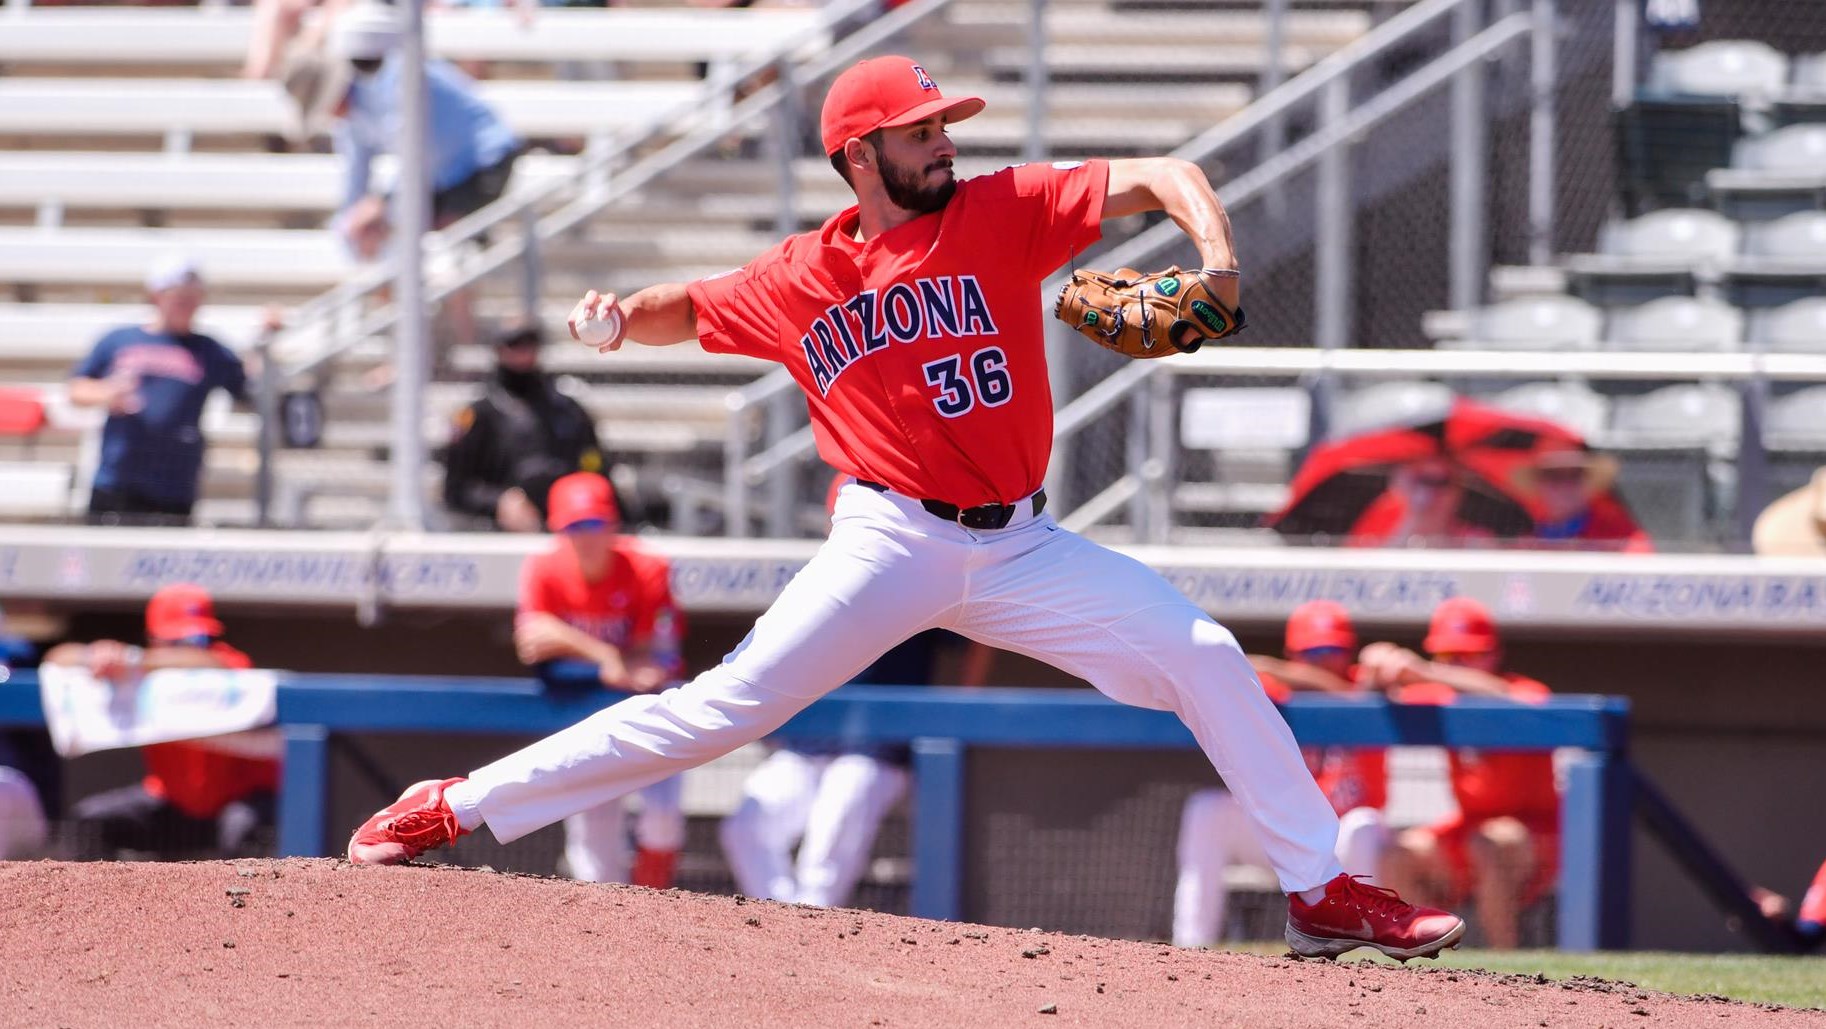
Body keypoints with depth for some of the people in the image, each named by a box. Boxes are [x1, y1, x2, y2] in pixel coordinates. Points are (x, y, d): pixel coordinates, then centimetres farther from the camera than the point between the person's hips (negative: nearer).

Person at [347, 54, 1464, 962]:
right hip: (891, 544, -2)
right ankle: (457, 808, -5)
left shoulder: (1002, 212, -2)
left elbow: (1159, 177, -8)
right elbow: (692, 306, 18)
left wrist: (1217, 260, -28)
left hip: (1021, 546, 2)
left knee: (1207, 659, -9)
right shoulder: (798, 279, 0)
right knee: (725, 705, -11)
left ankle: (1321, 892, 0)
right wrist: (620, 315, -5)